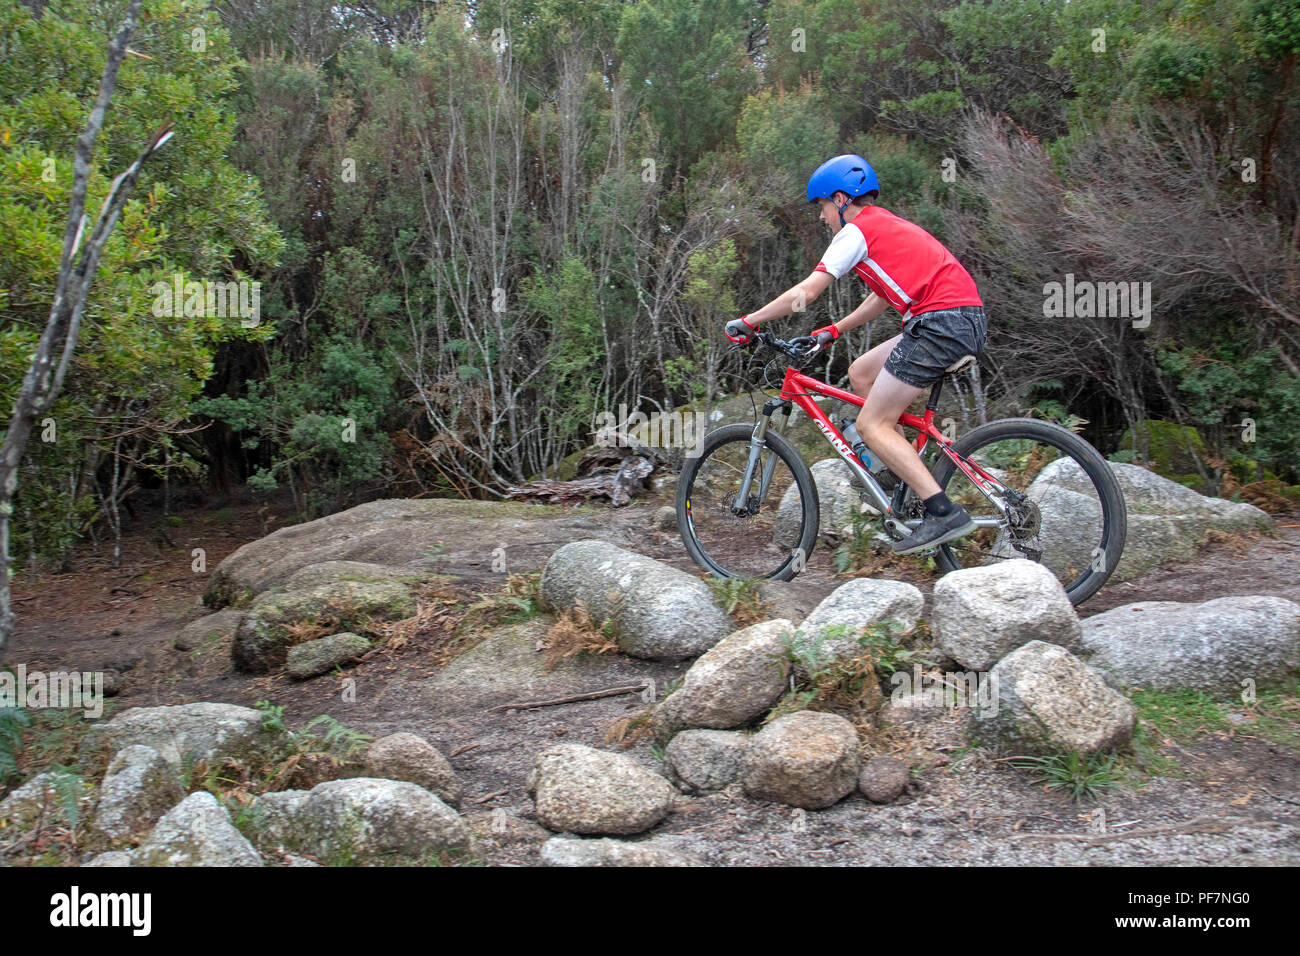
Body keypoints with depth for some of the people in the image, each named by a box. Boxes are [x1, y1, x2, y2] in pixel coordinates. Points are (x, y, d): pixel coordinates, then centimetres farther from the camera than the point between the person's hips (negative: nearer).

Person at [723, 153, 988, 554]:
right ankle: (904, 470, 18)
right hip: (969, 321, 10)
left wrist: (746, 322, 6)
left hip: (941, 322, -9)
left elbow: (805, 292, -3)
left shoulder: (857, 231, -1)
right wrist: (835, 330, 34)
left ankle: (944, 512, -12)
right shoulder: (888, 225, 26)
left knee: (870, 425, -5)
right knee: (861, 374, 20)